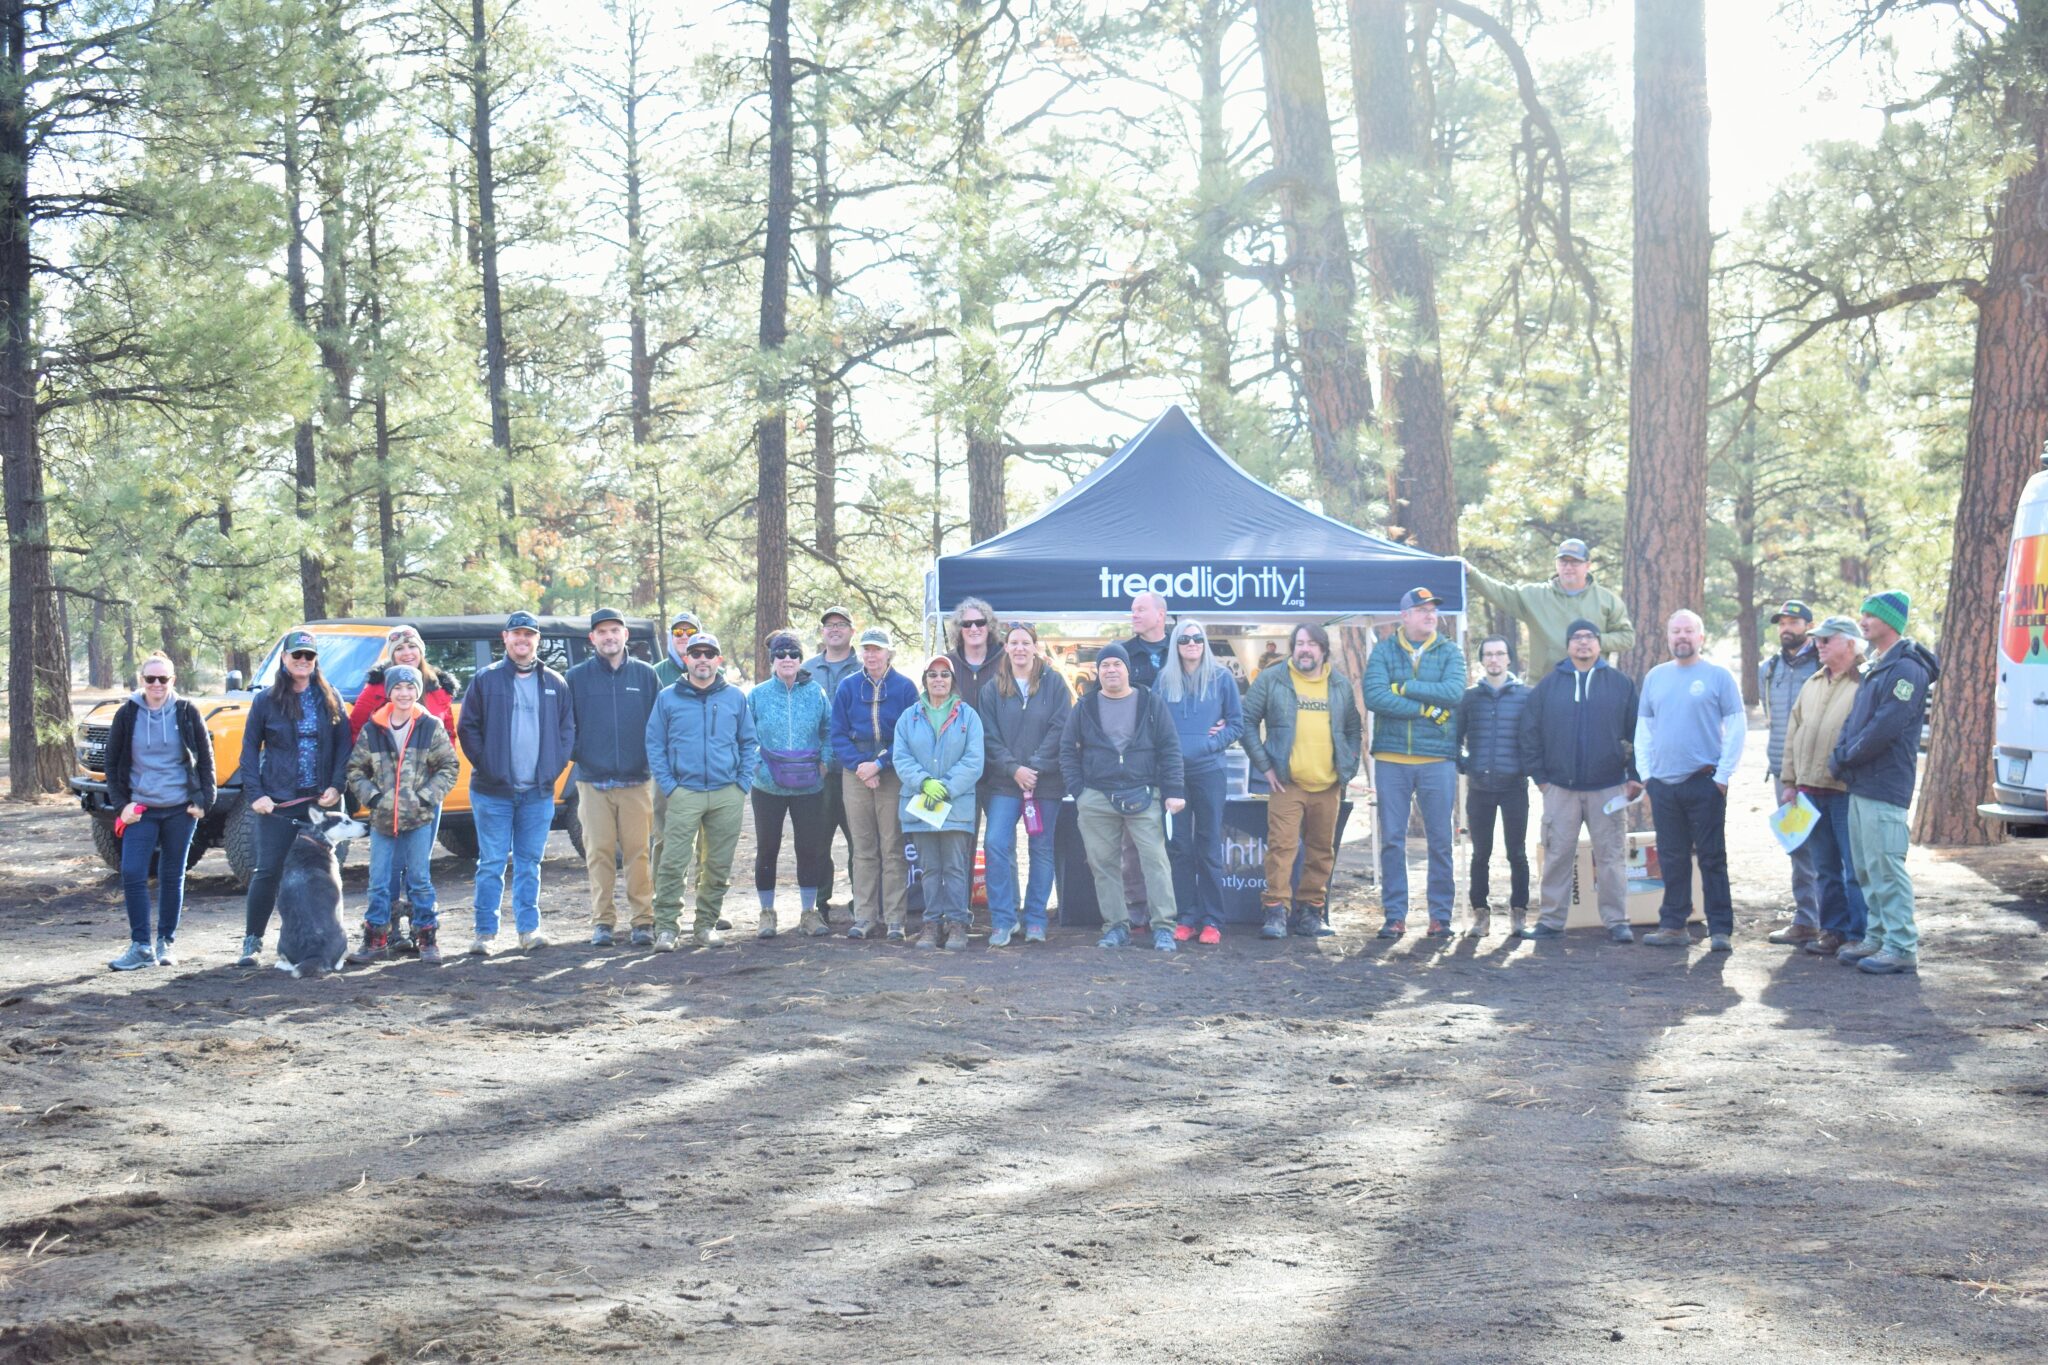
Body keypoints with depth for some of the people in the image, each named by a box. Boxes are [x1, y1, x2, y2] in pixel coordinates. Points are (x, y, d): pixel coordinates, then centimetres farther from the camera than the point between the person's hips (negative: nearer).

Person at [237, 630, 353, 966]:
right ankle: (252, 941, 7)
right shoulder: (267, 700, 2)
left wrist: (337, 786, -6)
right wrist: (255, 794, -6)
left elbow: (343, 743, 6)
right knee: (268, 871, -3)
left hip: (321, 800, 2)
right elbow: (250, 748, 4)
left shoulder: (329, 699, 7)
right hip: (278, 801, -2)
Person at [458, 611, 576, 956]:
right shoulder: (485, 680, 2)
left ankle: (529, 928, 13)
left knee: (530, 863, 8)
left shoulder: (555, 683, 9)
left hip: (538, 792, 2)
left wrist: (554, 767, 0)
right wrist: (485, 766, -7)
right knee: (491, 863, -1)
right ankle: (485, 931, 3)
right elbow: (467, 728, 1)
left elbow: (567, 730, 12)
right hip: (493, 792, -2)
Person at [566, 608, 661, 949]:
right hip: (593, 781, 0)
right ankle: (602, 921, 8)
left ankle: (642, 920, 5)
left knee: (638, 852, -1)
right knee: (599, 853, 2)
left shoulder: (645, 675, 7)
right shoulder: (577, 677, 6)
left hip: (637, 780, 0)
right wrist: (575, 754, -2)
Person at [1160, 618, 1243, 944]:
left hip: (1209, 771, -2)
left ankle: (1211, 920, 4)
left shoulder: (1222, 678, 4)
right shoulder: (1165, 680, 8)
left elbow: (1237, 724, 5)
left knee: (1209, 847, 0)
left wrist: (1211, 743, -10)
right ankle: (1186, 917, 8)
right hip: (1173, 771, 2)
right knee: (1178, 846, 1)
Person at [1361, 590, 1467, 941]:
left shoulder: (1450, 652, 6)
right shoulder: (1383, 652, 4)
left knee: (1441, 841, 2)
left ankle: (1440, 915, 10)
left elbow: (1454, 692, -12)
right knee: (1392, 840, 3)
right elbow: (1373, 696, -12)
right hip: (1391, 759, 0)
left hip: (1438, 759, 0)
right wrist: (1428, 709, -13)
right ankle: (1395, 915, 9)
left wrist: (1404, 688, -11)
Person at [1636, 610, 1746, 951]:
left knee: (1712, 858, -2)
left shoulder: (1718, 676, -2)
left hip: (1704, 782, -4)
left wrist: (1723, 774, -9)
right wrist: (1645, 772, 7)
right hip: (1663, 783, 4)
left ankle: (1721, 929, 0)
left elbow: (1736, 728, -4)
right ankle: (1673, 926, 16)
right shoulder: (1655, 677, 12)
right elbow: (1644, 728, 16)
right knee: (1672, 859, 9)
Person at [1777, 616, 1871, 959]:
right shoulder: (1813, 685, 18)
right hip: (1811, 789, 8)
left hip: (1847, 790, -8)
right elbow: (1794, 732, 21)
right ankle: (1833, 929, 19)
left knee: (1855, 868, -4)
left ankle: (1858, 934, 1)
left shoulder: (1865, 684, -7)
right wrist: (1789, 781, 17)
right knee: (1825, 868, 12)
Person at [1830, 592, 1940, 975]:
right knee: (1866, 867, 14)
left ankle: (1902, 948, -7)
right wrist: (1840, 755, 2)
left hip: (1884, 786, -10)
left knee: (1886, 866, -9)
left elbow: (1885, 728, -20)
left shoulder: (1907, 669, -13)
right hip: (1859, 784, 10)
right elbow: (1855, 720, 20)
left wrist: (1844, 758, -10)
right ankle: (1879, 937, 22)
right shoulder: (1875, 668, 18)